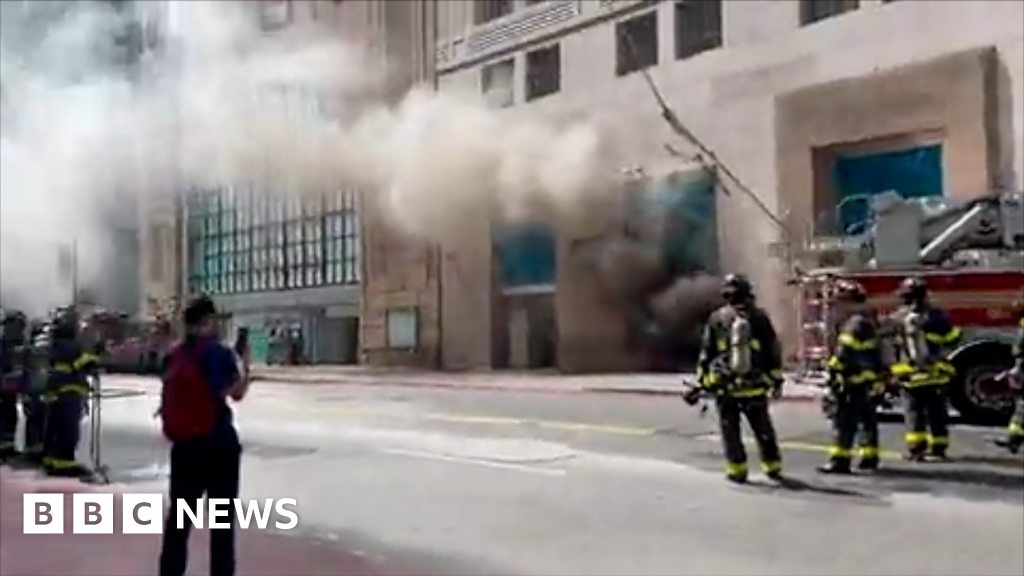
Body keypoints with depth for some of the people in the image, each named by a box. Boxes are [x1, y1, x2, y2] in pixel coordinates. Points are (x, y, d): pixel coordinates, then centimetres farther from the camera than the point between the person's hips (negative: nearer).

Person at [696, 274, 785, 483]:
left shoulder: (716, 319, -2)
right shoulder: (759, 318, -2)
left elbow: (706, 354, 1)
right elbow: (774, 351, 3)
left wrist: (702, 381, 7)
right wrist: (776, 379, 11)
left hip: (725, 388, -1)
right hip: (755, 387, 1)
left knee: (730, 431, 8)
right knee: (763, 430, 15)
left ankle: (737, 470, 7)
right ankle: (773, 467, 24)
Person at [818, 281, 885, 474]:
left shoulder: (855, 324, -17)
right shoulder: (868, 321, 16)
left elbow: (844, 354, -24)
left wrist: (834, 374, -21)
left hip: (857, 383, -11)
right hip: (872, 382, 11)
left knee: (845, 423, -9)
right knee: (868, 420, 17)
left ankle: (840, 461, -10)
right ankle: (869, 457, 25)